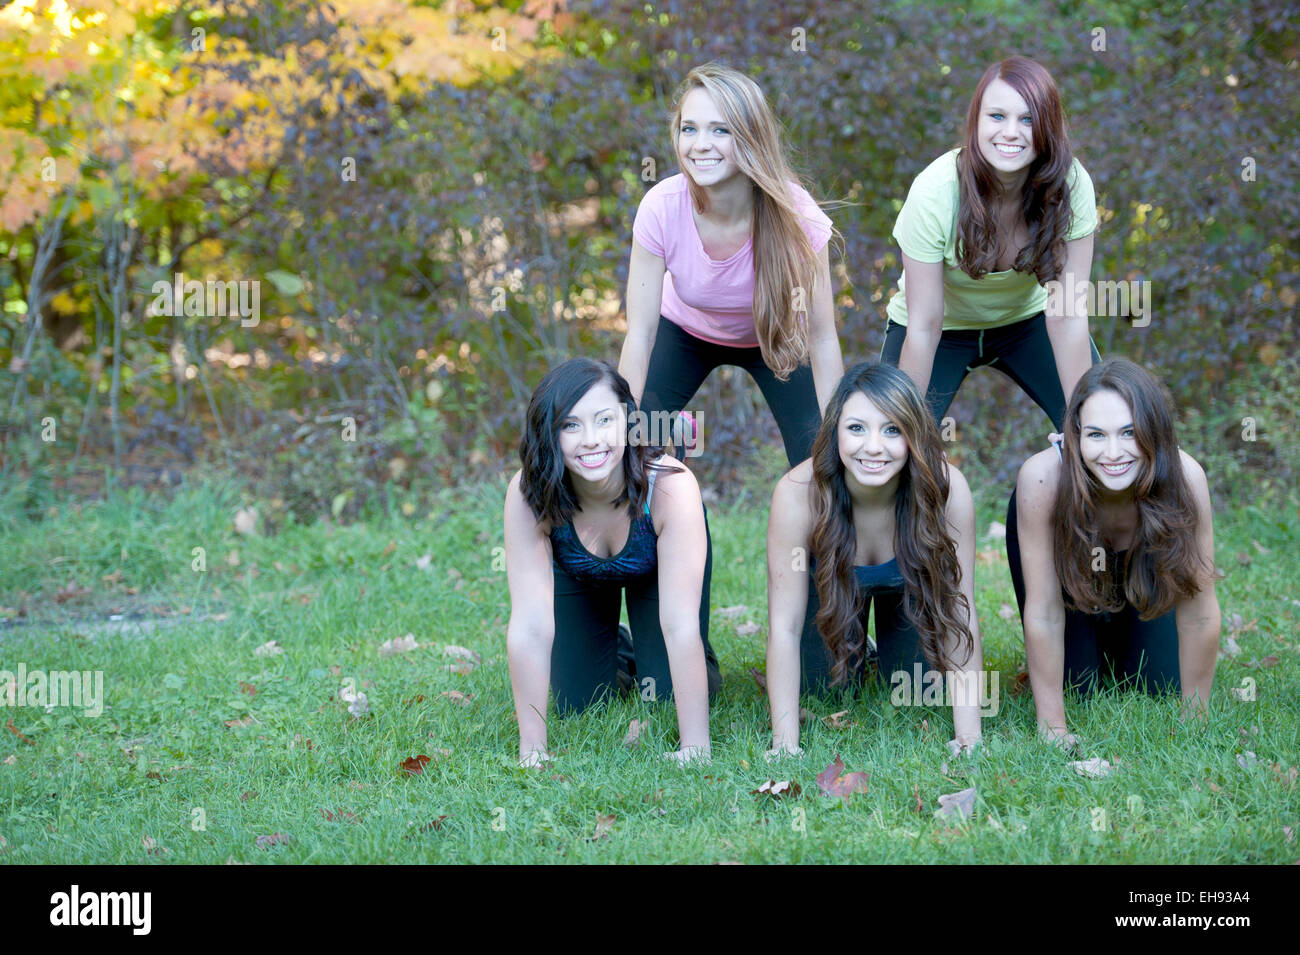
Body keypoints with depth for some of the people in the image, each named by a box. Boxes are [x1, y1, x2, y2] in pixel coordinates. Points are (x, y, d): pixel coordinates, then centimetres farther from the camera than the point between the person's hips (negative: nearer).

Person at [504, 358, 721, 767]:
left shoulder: (670, 486, -43)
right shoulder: (527, 495, -38)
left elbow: (680, 625, -44)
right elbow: (530, 626, -38)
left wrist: (696, 748, -45)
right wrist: (531, 750, -40)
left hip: (656, 567, -1)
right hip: (577, 574, 1)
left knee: (666, 698, -9)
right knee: (576, 706, 1)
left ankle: (701, 669, 25)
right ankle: (613, 652, 32)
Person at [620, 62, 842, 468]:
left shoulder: (795, 214, -34)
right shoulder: (661, 208, -32)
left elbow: (822, 339, -26)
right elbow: (639, 334, -26)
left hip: (775, 338, 0)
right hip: (685, 331, 1)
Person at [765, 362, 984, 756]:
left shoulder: (946, 489, -38)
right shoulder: (798, 494, -39)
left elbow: (961, 614, -32)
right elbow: (784, 626, -34)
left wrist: (969, 739, -34)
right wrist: (786, 746, -36)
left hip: (909, 590, 1)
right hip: (830, 586, 0)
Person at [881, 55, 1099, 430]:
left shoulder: (1071, 184, -27)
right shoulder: (934, 192, -32)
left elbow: (1068, 315, -24)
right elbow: (924, 328, -26)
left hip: (1027, 318, 2)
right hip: (947, 325, -2)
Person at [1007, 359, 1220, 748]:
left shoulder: (1185, 478, -40)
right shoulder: (1042, 478, -43)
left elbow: (1198, 614, -29)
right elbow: (1044, 614, -34)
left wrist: (1195, 718, -22)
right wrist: (1052, 727, -29)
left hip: (1140, 555, 1)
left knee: (1158, 687, 0)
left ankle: (1112, 640, 31)